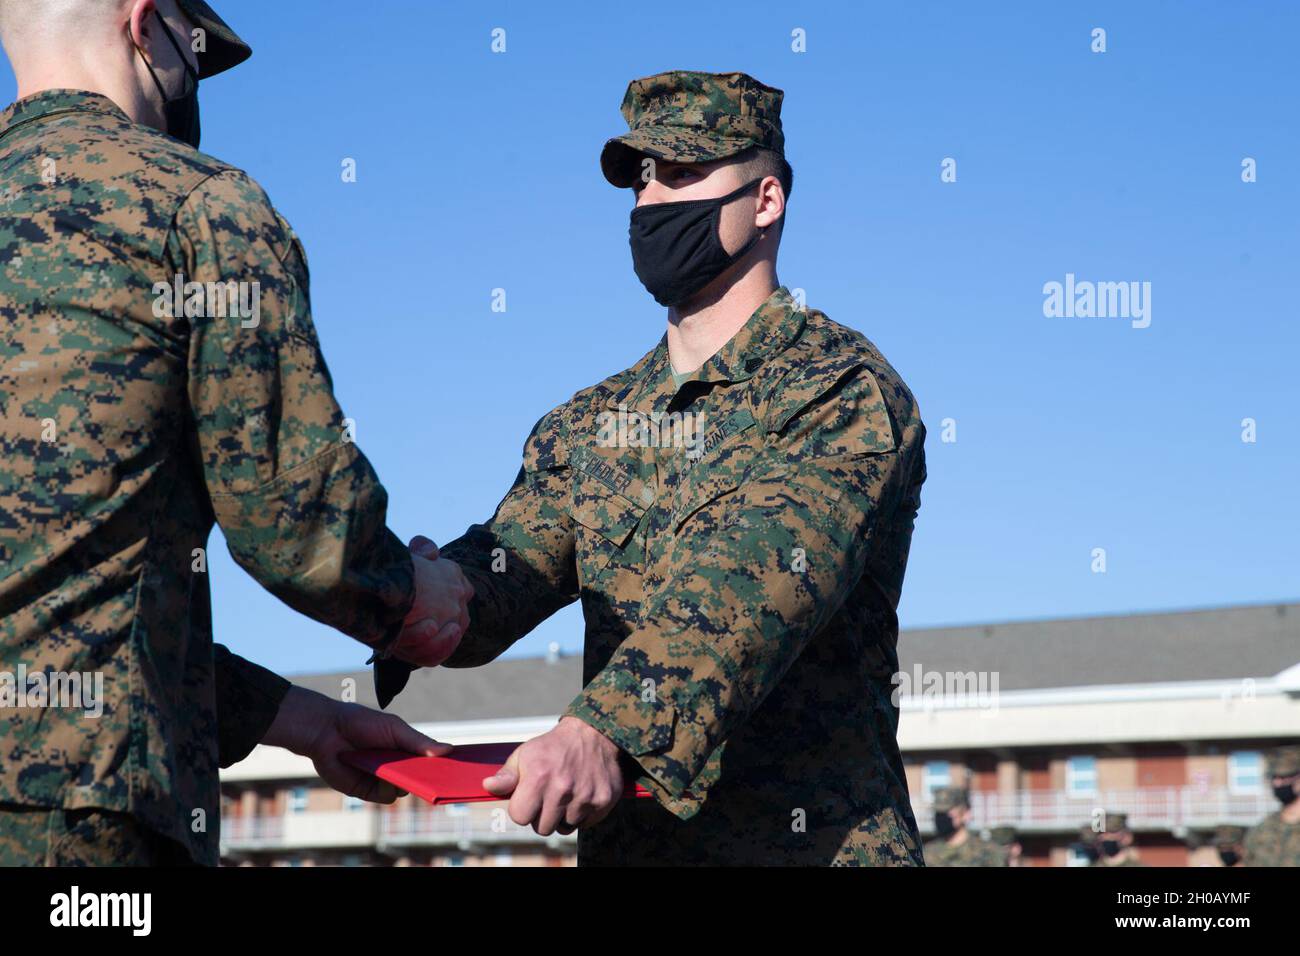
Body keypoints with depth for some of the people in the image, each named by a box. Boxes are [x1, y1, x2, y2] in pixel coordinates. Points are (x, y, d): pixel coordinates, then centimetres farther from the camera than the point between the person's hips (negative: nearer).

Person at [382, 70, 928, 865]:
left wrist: (605, 730, -37)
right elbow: (509, 569, -2)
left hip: (813, 840, -5)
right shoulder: (586, 426, 12)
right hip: (621, 838, 5)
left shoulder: (845, 391, -9)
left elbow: (757, 585, -23)